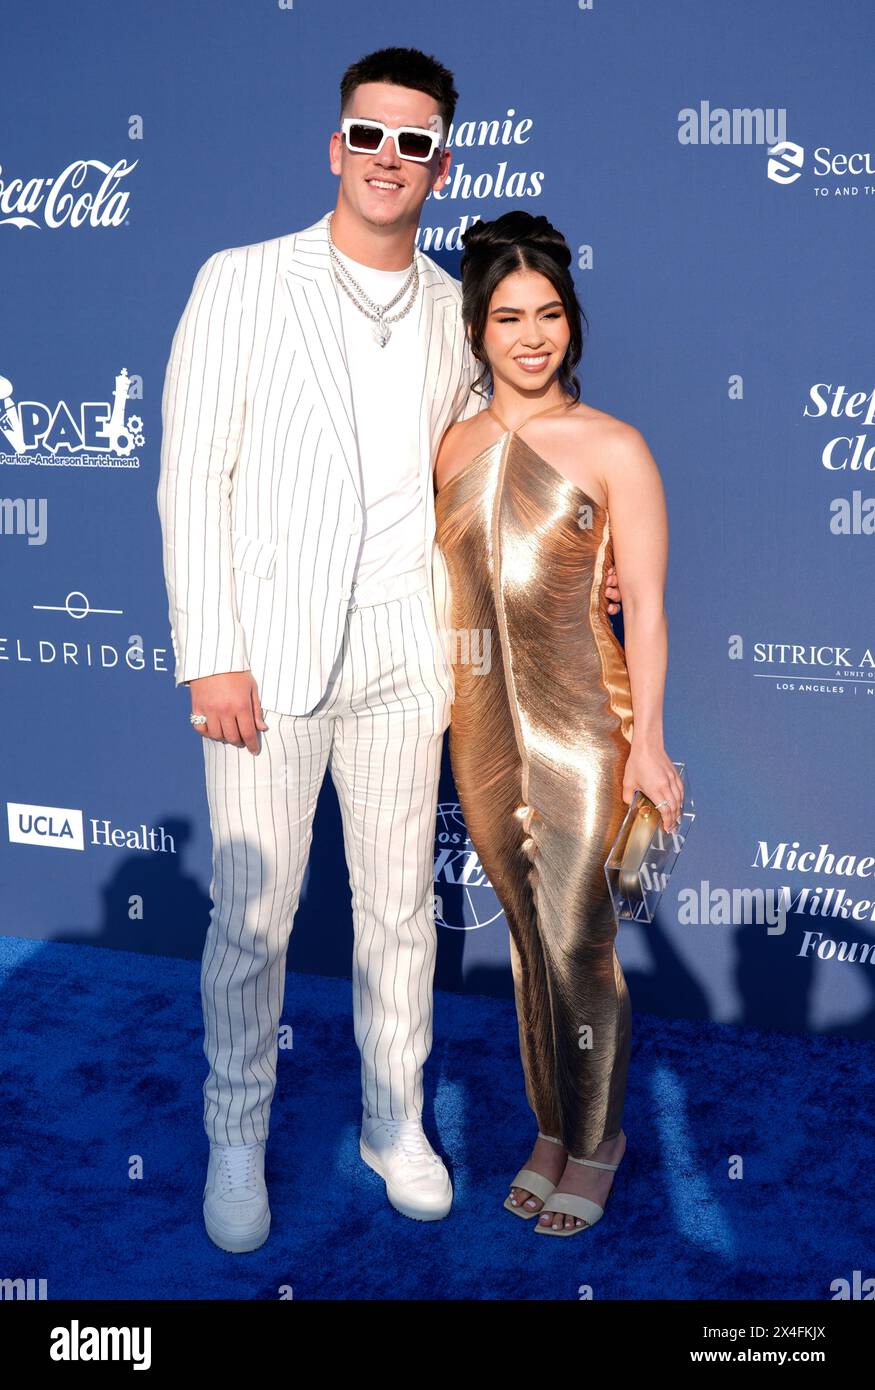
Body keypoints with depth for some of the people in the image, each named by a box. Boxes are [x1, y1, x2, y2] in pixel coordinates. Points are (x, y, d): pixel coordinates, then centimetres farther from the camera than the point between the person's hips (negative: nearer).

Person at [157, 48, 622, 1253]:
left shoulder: (456, 313, 8)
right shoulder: (242, 283, -1)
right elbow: (194, 471, -5)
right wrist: (210, 654, -11)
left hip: (401, 659, 3)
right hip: (267, 656, -3)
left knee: (400, 905, 11)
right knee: (252, 915, 4)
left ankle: (394, 1121, 30)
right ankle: (236, 1136, 25)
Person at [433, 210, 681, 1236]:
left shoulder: (612, 448, -4)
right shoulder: (451, 447, 8)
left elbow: (646, 606, -5)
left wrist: (646, 739, -9)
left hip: (582, 719, -4)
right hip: (482, 720, 4)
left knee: (574, 940, -3)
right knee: (529, 936, 13)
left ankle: (593, 1147, 17)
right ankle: (551, 1132, 28)